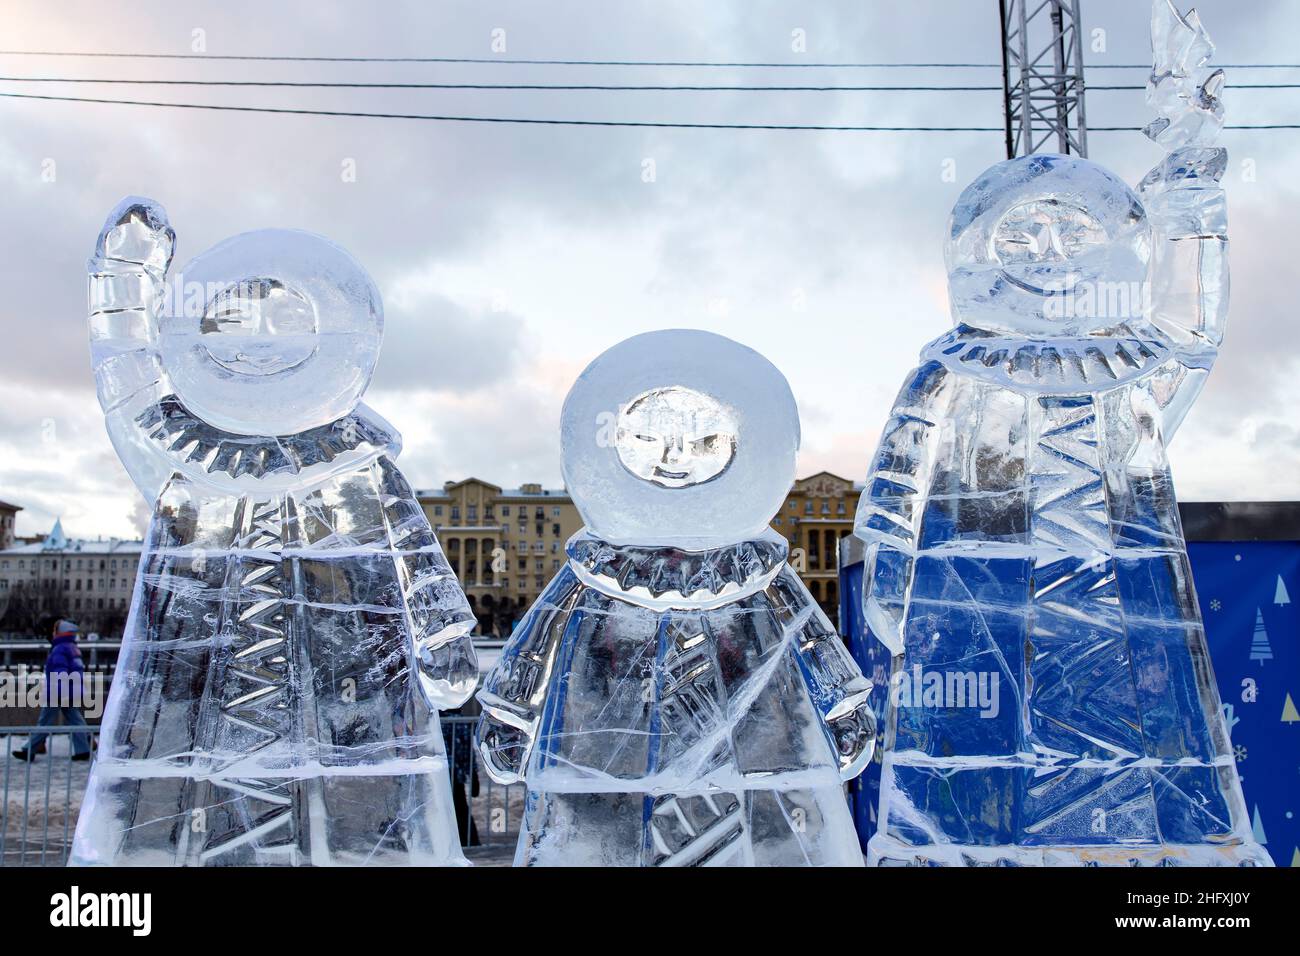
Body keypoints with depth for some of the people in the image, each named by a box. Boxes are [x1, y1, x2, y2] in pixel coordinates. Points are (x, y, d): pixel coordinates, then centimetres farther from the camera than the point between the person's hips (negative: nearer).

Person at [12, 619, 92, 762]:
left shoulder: (59, 649, -14)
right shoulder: (74, 648, 15)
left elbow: (61, 673, -23)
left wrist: (62, 693, -28)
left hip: (58, 694, -8)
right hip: (73, 693, 8)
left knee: (44, 722, 0)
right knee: (74, 720, 6)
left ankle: (29, 751, 8)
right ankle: (83, 750, -1)